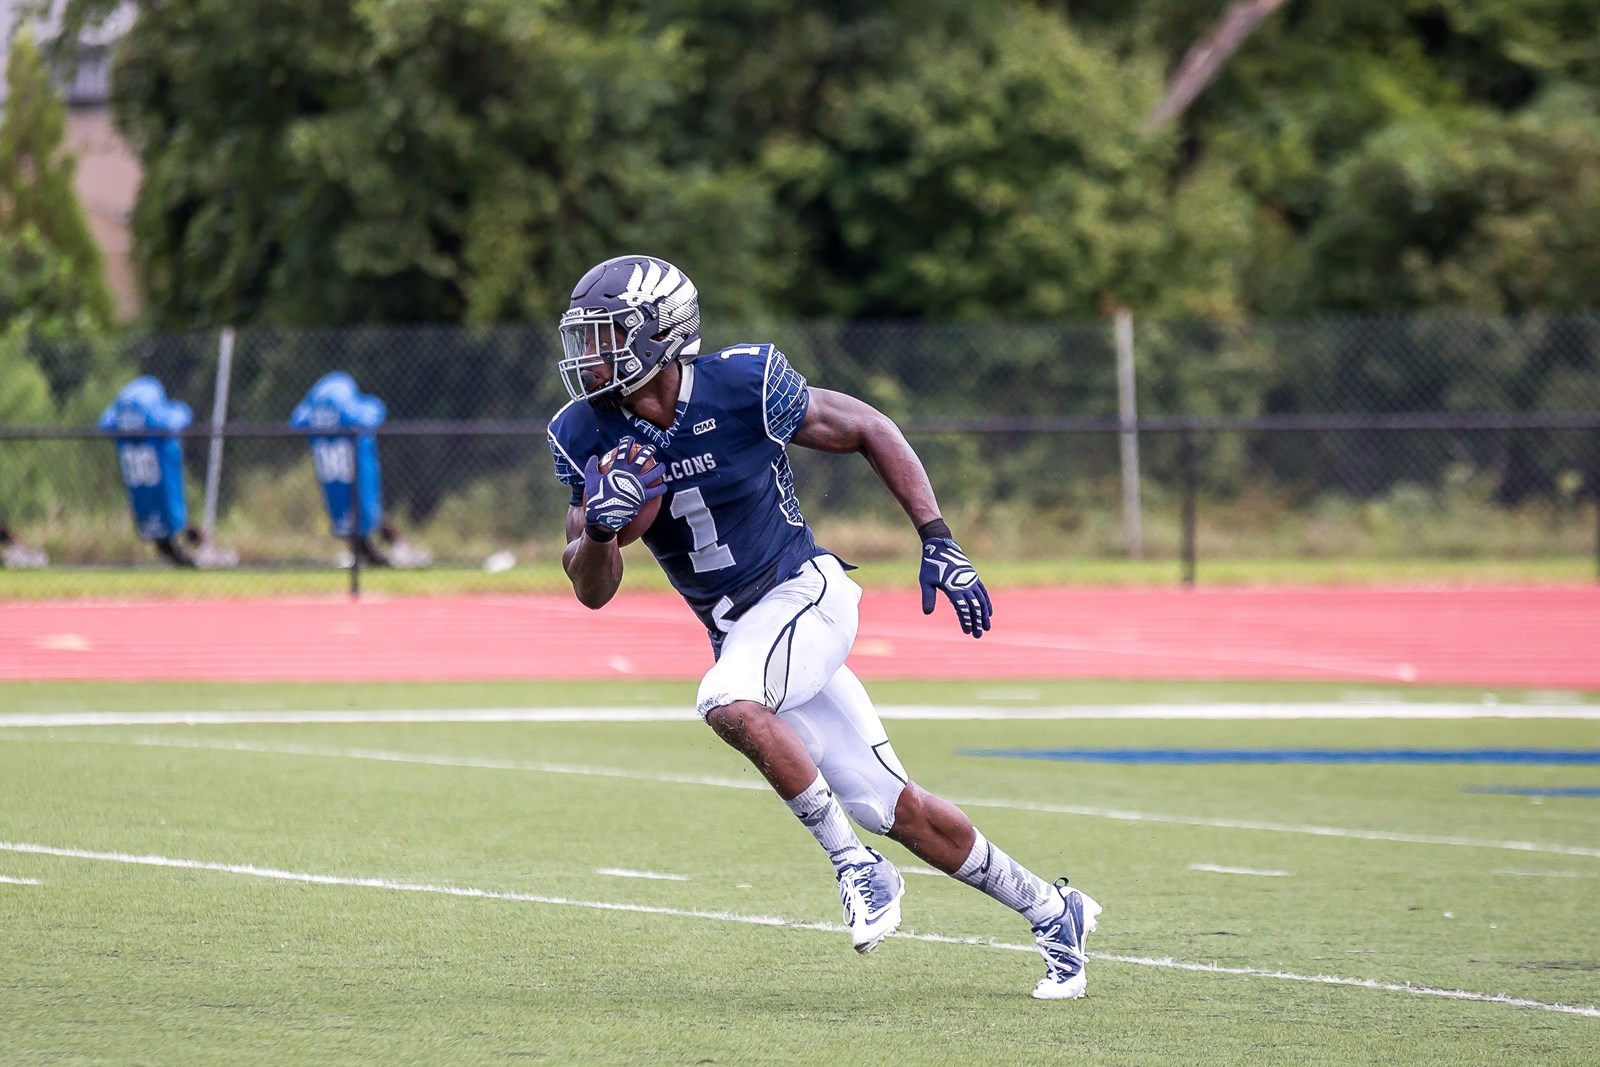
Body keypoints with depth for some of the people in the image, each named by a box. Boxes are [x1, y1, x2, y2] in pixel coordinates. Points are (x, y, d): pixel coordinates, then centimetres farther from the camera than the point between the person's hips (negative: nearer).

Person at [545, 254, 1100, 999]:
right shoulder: (586, 437, -7)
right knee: (891, 809, 3)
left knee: (728, 702, -34)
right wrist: (599, 527, -26)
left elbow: (868, 430, -5)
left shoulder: (743, 386, -19)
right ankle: (1050, 910, 20)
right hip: (737, 631, 5)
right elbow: (592, 591, -4)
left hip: (803, 595, -5)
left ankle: (856, 866, -19)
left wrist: (937, 541, -10)